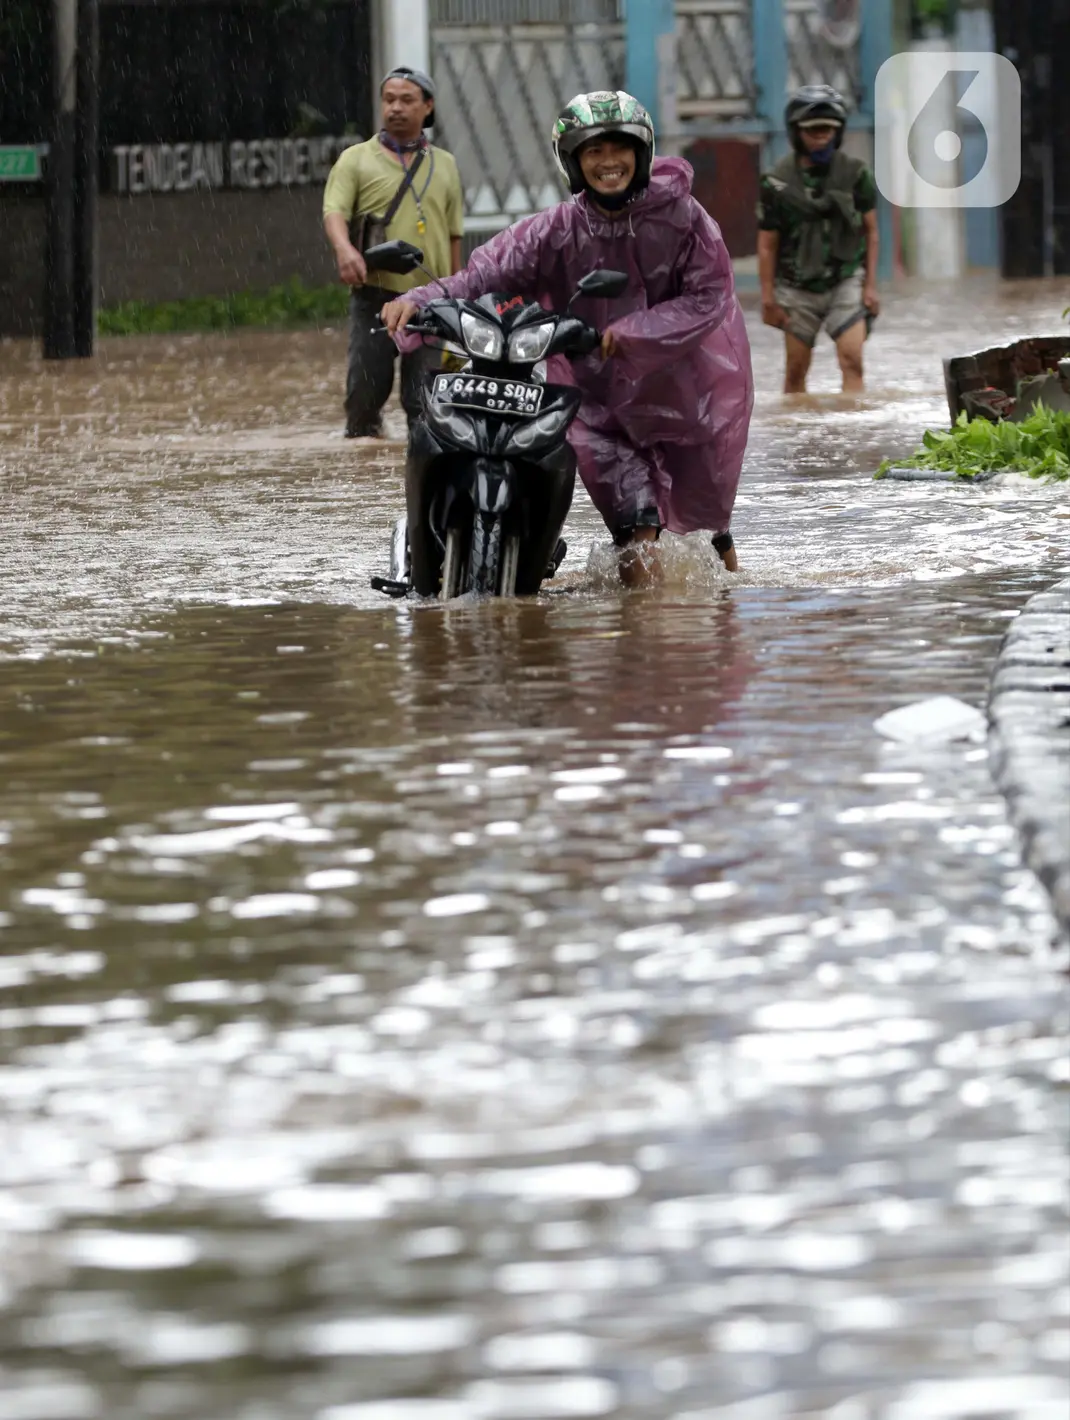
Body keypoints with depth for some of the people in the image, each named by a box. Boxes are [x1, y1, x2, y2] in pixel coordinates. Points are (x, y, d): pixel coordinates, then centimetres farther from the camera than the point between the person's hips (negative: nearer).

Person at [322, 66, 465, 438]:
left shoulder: (444, 165, 16)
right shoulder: (357, 160, 6)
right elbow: (334, 212, -9)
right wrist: (344, 249, -31)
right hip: (375, 295, -2)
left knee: (426, 400, -3)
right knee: (365, 384, -4)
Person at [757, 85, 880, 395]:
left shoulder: (855, 174, -4)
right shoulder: (778, 182, -8)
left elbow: (870, 231, 3)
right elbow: (767, 245, -4)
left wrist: (870, 285, -2)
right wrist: (768, 299, -5)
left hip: (846, 282, 0)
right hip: (798, 288, 0)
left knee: (852, 360, -14)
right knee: (796, 371, 7)